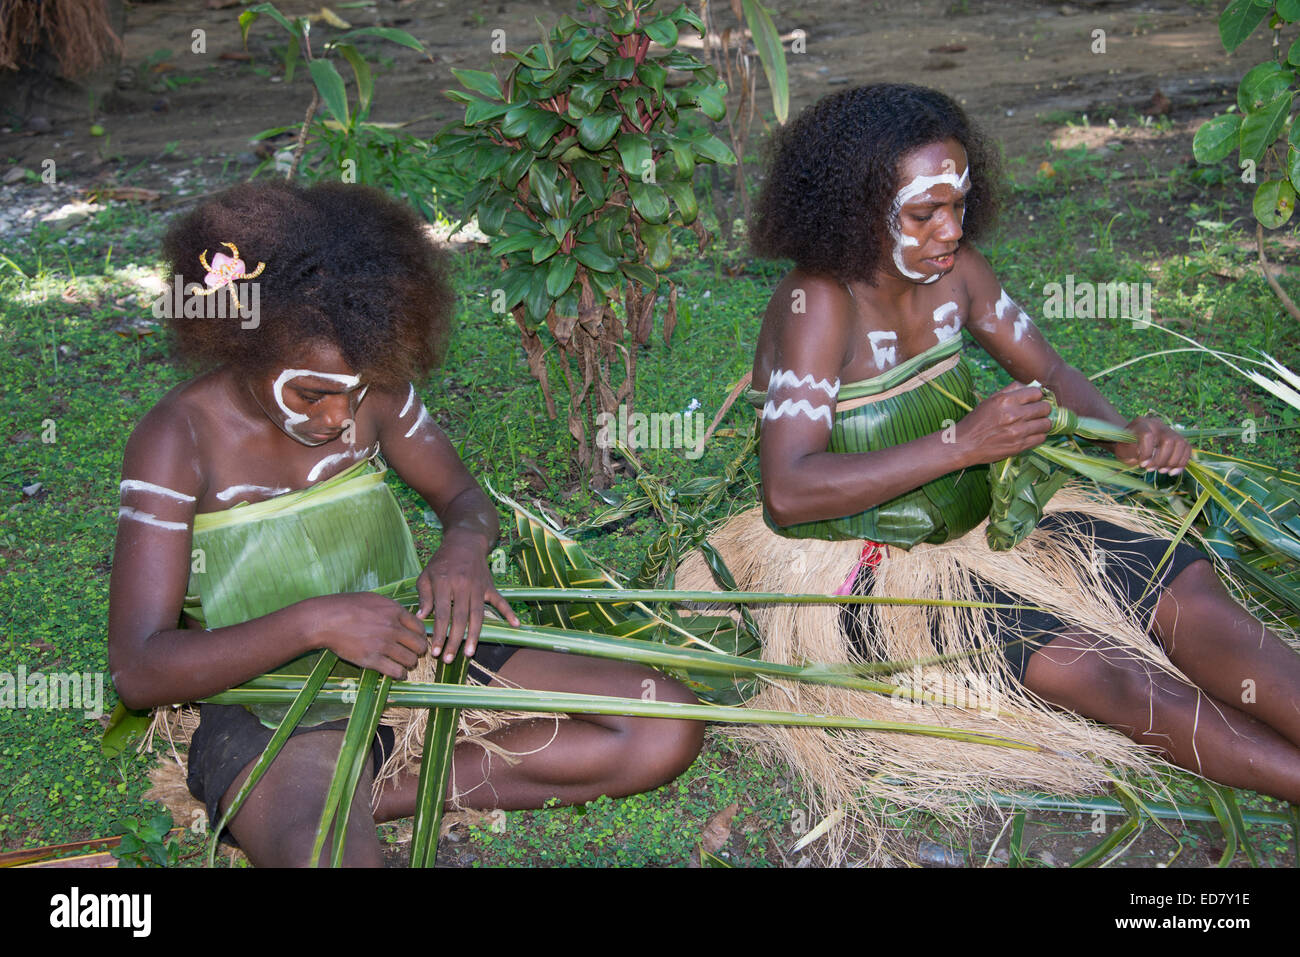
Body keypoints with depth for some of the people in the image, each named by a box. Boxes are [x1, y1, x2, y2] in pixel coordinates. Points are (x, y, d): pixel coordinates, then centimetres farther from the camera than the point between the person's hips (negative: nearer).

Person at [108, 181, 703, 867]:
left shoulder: (371, 392, 0)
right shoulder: (179, 441, -13)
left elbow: (462, 495, 17)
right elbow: (138, 670, -16)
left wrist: (465, 546, -10)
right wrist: (312, 622, -30)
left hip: (411, 652, 7)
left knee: (667, 729, -10)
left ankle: (391, 793, -9)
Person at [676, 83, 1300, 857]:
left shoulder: (954, 270, -2)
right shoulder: (817, 306, -22)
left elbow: (1049, 370, 10)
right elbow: (788, 492, -30)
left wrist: (1126, 433, -12)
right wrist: (962, 444, -33)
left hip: (976, 515, 8)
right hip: (859, 566, -7)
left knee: (1187, 586, -10)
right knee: (1089, 667, -25)